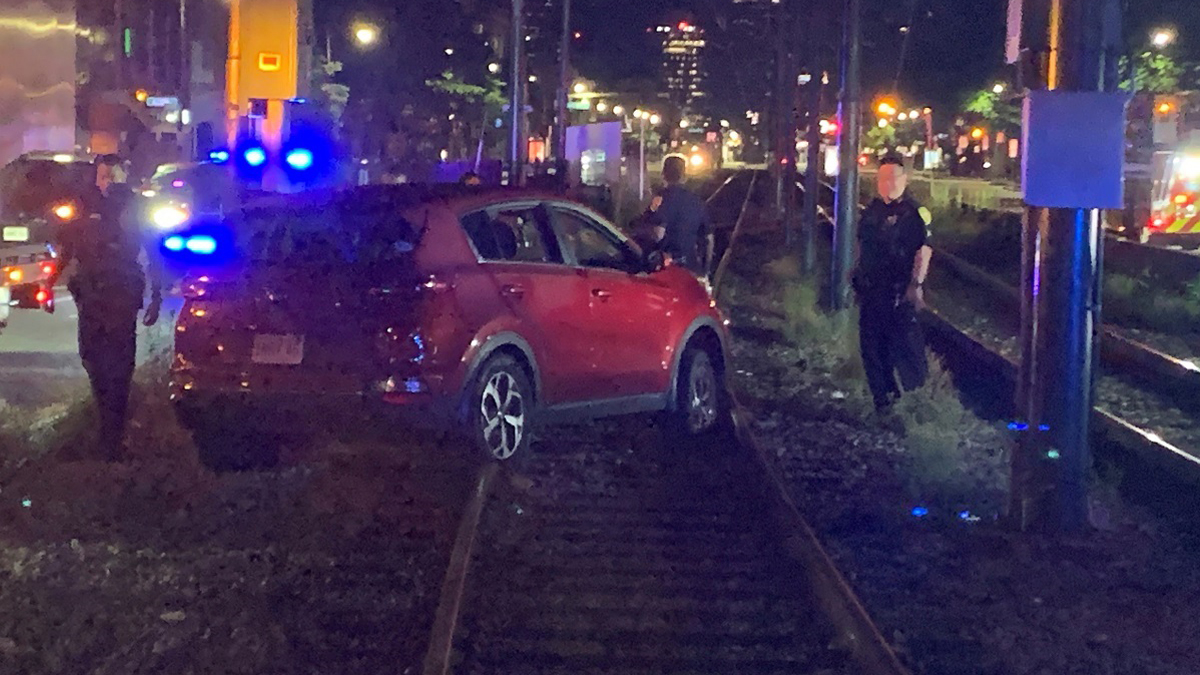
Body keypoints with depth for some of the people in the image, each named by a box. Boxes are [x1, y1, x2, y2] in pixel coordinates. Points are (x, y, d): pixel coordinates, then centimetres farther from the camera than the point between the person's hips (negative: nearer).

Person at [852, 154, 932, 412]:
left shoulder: (915, 213, -9)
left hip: (900, 292, -7)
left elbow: (924, 251, -13)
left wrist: (916, 285, -20)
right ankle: (883, 394, 23)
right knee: (871, 344, 11)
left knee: (905, 343, -7)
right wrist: (858, 277, 18)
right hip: (871, 290, 7)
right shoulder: (871, 210, 12)